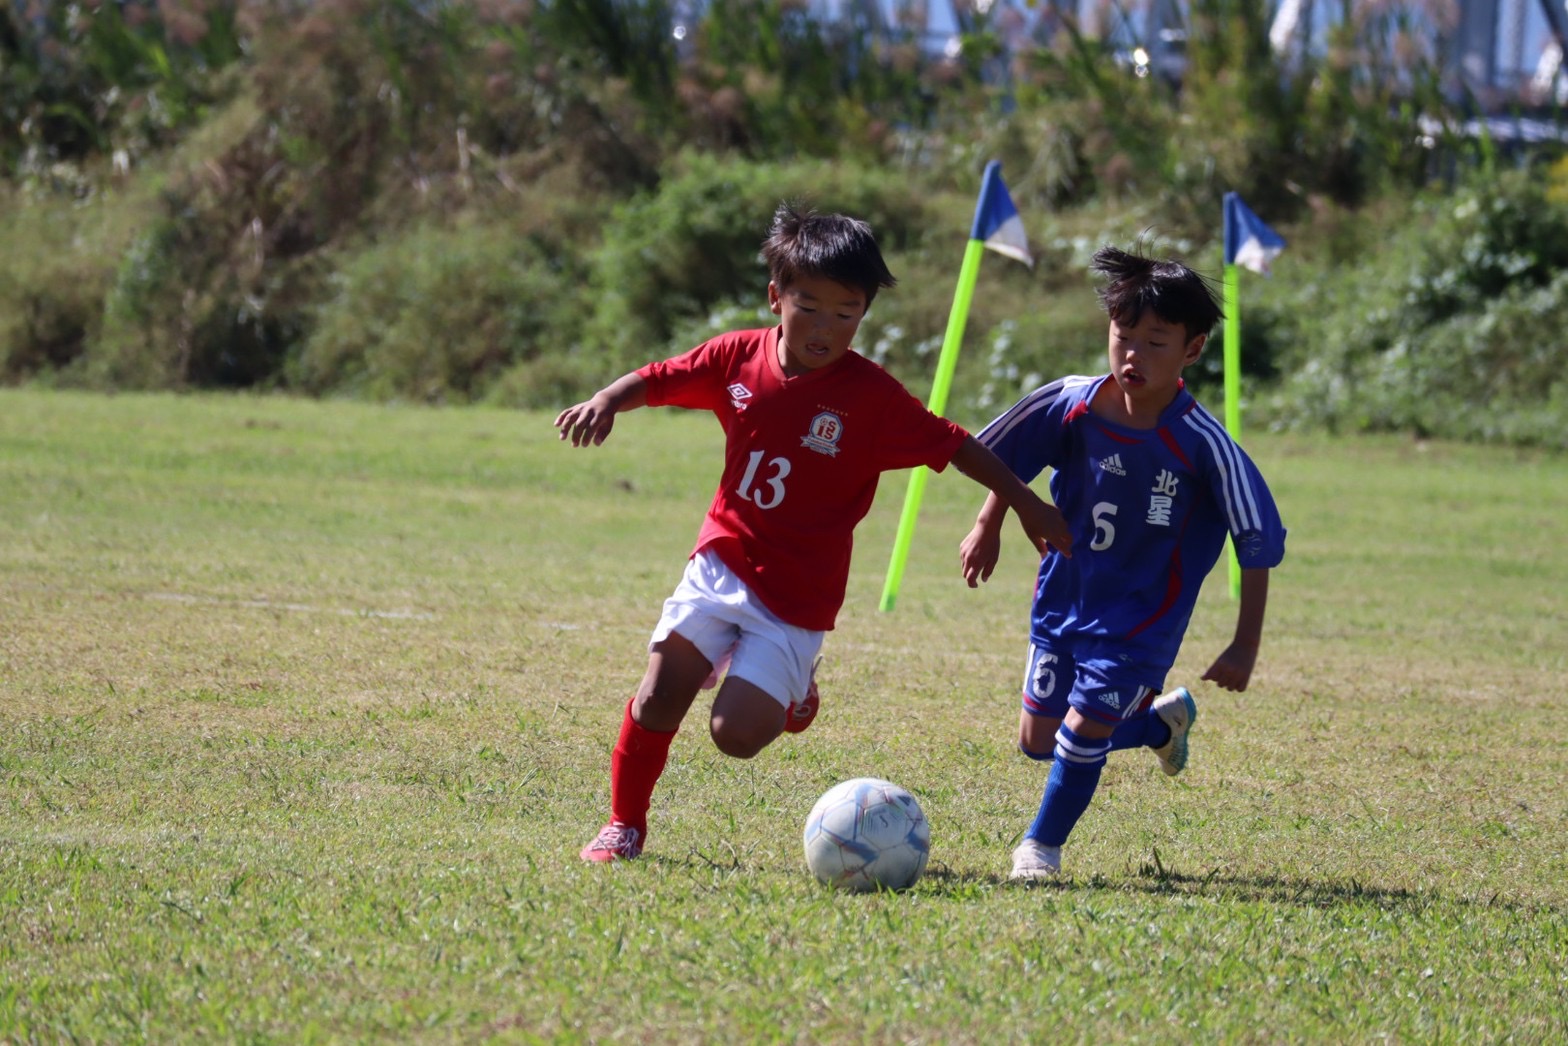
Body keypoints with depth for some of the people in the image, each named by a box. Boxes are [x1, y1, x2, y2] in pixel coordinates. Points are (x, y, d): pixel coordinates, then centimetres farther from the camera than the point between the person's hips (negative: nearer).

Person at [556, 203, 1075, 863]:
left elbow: (952, 445, -6)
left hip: (796, 599, -3)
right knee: (657, 702, -9)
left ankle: (787, 692, 23)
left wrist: (1024, 503, -7)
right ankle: (625, 824, 13)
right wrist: (606, 402, -12)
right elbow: (656, 381, 8)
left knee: (735, 733, -12)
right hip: (721, 566, 3)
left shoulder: (872, 395, -12)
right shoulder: (738, 357, -2)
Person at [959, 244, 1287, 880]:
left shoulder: (1202, 444, -25)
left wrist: (1245, 647, -18)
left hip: (1140, 616, -4)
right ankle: (1162, 721, 37)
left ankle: (1041, 846, 17)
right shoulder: (1071, 407, -16)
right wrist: (989, 526, 7)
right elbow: (1002, 456, 6)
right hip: (1064, 596, 4)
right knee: (1038, 740, 11)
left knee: (1082, 732, -10)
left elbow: (1259, 543, -17)